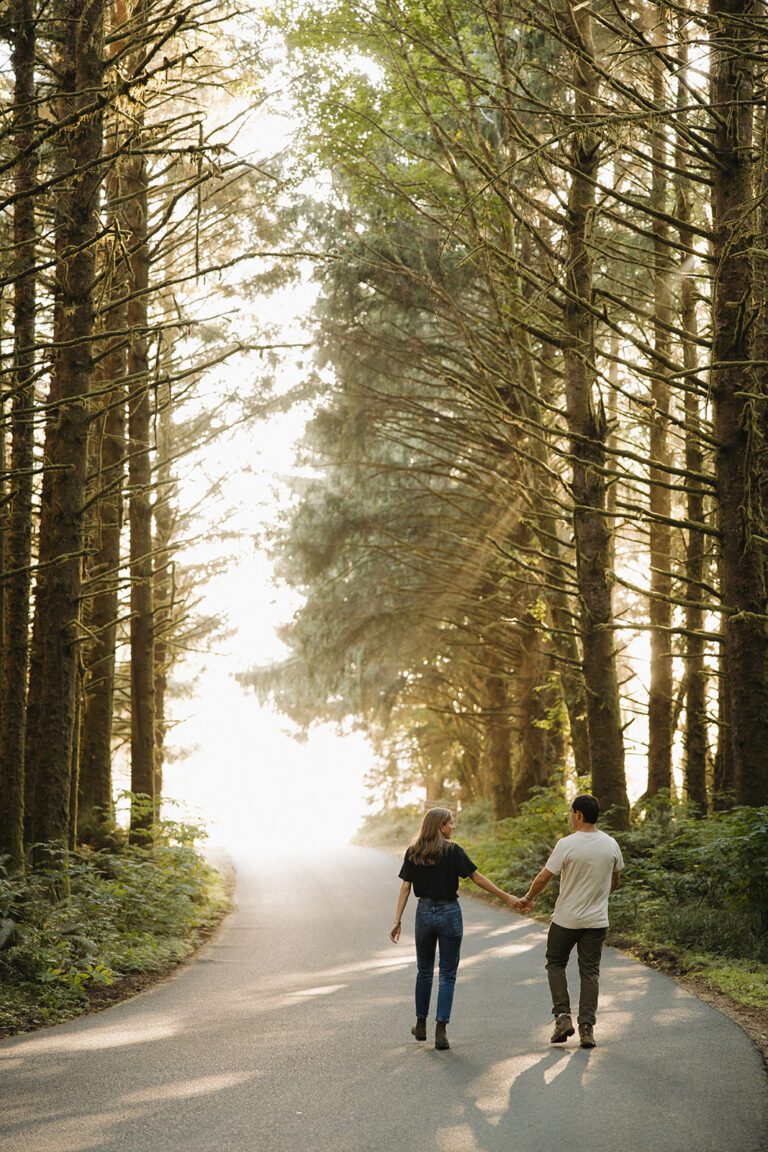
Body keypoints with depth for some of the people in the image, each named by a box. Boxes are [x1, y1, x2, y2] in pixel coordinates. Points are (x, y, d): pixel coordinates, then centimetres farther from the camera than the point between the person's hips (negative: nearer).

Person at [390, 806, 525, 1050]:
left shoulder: (413, 853, 2)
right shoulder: (451, 851, -9)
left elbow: (405, 887, 1)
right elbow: (477, 878, -9)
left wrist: (397, 921, 2)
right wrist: (507, 897, -5)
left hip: (424, 912, 3)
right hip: (449, 913, -3)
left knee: (424, 971, 19)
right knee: (447, 974, 4)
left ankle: (421, 1025, 29)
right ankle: (441, 1031, -3)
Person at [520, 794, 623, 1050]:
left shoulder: (567, 844, -16)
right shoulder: (611, 845, -1)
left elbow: (544, 877, -10)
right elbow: (615, 879, 14)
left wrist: (529, 898, 7)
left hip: (566, 920, -3)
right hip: (597, 920, 3)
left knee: (556, 964, 16)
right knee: (590, 971, 9)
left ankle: (562, 1016, 4)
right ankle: (587, 1027, 1)